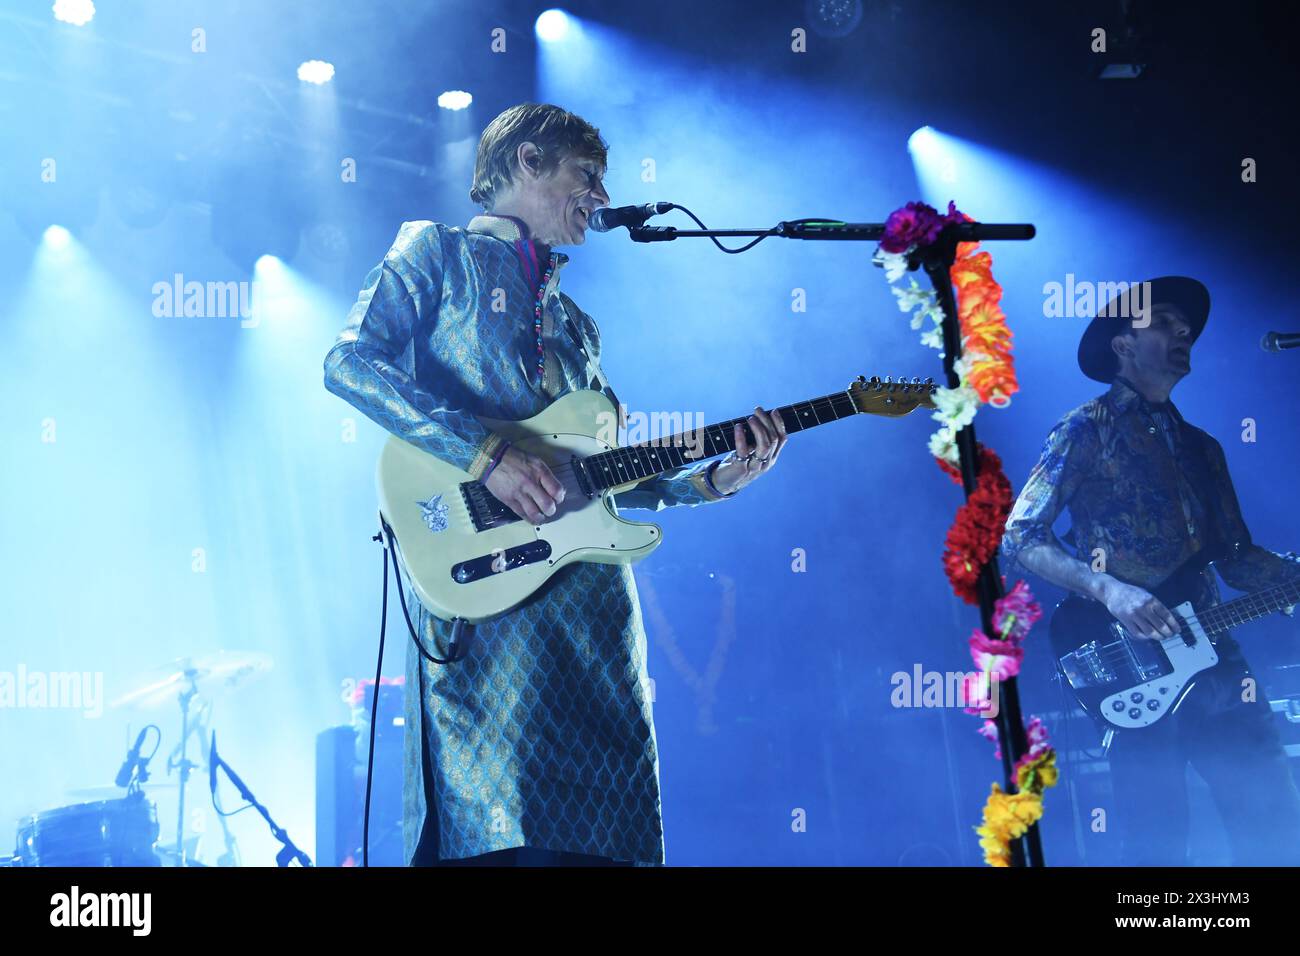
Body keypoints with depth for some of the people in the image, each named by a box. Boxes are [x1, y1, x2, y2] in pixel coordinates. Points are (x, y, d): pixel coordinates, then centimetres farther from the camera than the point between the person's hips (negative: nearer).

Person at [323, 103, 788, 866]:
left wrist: (716, 478, 6)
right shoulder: (437, 251, 8)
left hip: (589, 584, 6)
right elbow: (350, 361, -9)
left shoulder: (574, 322, 27)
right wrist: (485, 453, -17)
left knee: (604, 817, 2)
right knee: (492, 823, -13)